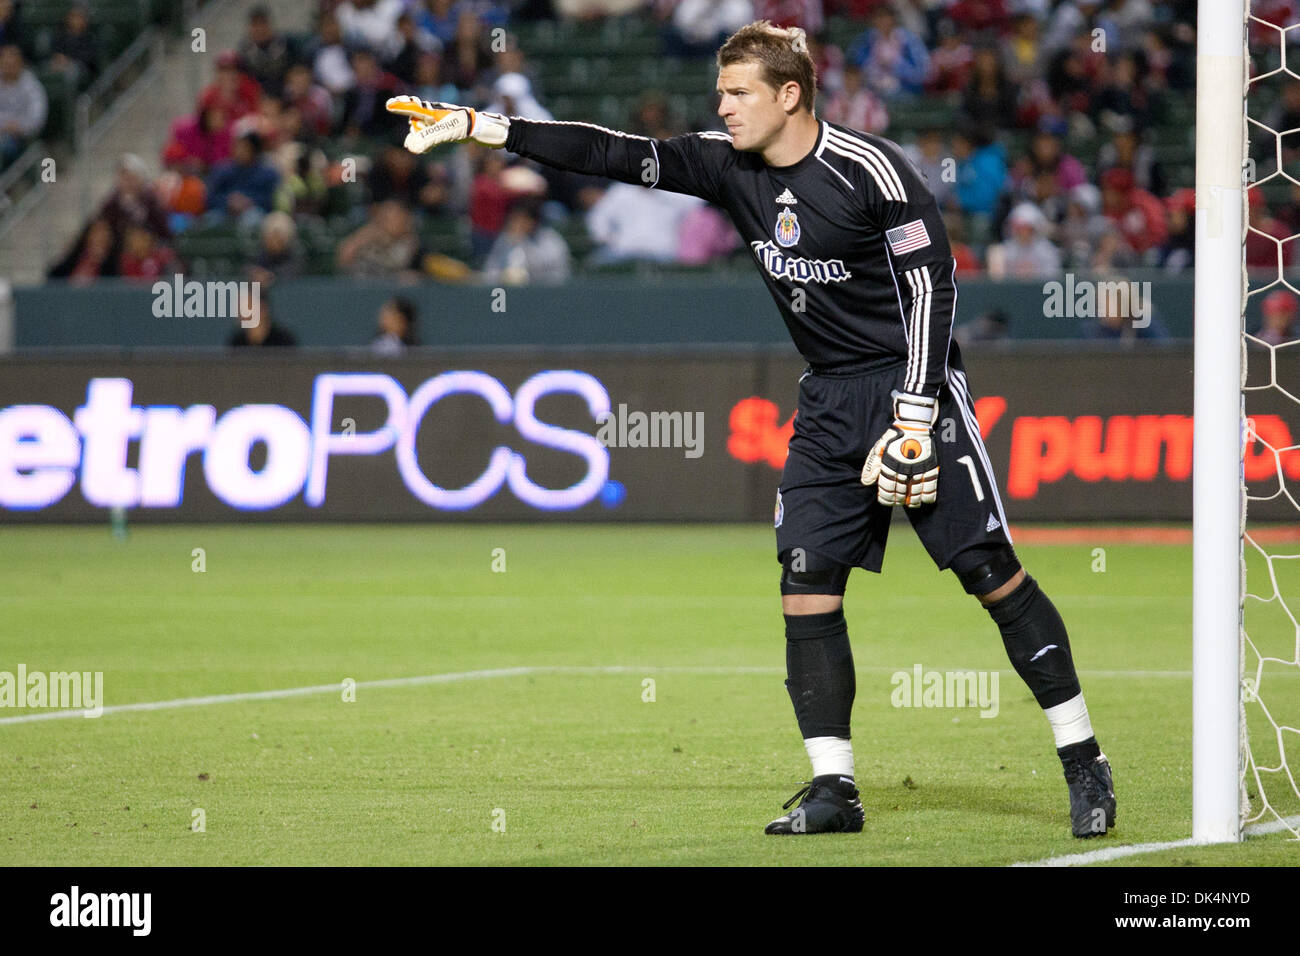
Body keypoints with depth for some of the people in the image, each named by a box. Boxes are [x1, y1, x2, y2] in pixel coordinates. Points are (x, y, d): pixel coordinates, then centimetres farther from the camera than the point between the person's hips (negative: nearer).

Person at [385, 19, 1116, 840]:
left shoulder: (869, 170, -16)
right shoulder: (731, 169, 3)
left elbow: (931, 287, -15)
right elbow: (614, 155, 4)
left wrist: (913, 419, -20)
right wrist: (481, 127, -1)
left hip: (912, 383, -7)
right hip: (830, 400, 7)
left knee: (988, 566, -10)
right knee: (807, 577, -4)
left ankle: (1084, 763, -2)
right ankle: (834, 789, 0)